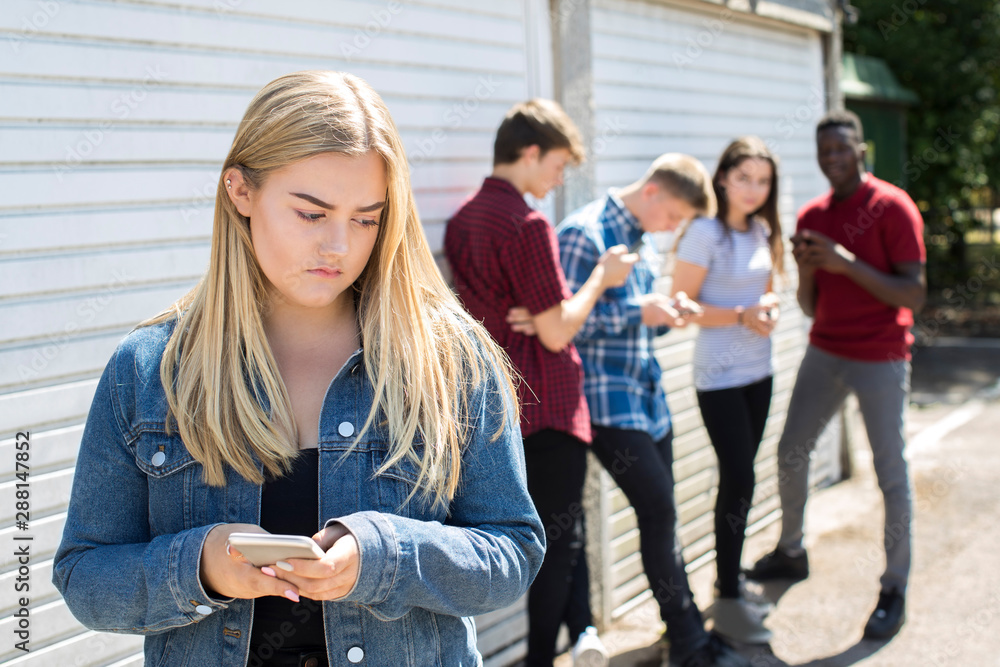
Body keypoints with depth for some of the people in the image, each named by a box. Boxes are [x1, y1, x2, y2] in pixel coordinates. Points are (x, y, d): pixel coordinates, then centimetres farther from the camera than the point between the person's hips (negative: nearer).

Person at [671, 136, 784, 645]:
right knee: (738, 480, -8)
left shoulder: (762, 230, 7)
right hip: (719, 376, -7)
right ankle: (727, 603, 2)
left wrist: (769, 308, -3)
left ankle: (729, 583, 25)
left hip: (758, 370, 7)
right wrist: (741, 316, -22)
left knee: (739, 479, 12)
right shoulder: (705, 233, -14)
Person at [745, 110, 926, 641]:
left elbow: (915, 294, -16)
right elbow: (810, 307, 10)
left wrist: (848, 263, -24)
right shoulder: (811, 217, 7)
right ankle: (791, 552, 31)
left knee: (890, 473, -2)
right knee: (791, 452, 11)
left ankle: (895, 589, 8)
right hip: (825, 353, 6)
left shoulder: (892, 207, -10)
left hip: (880, 359, -6)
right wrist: (806, 271, -12)